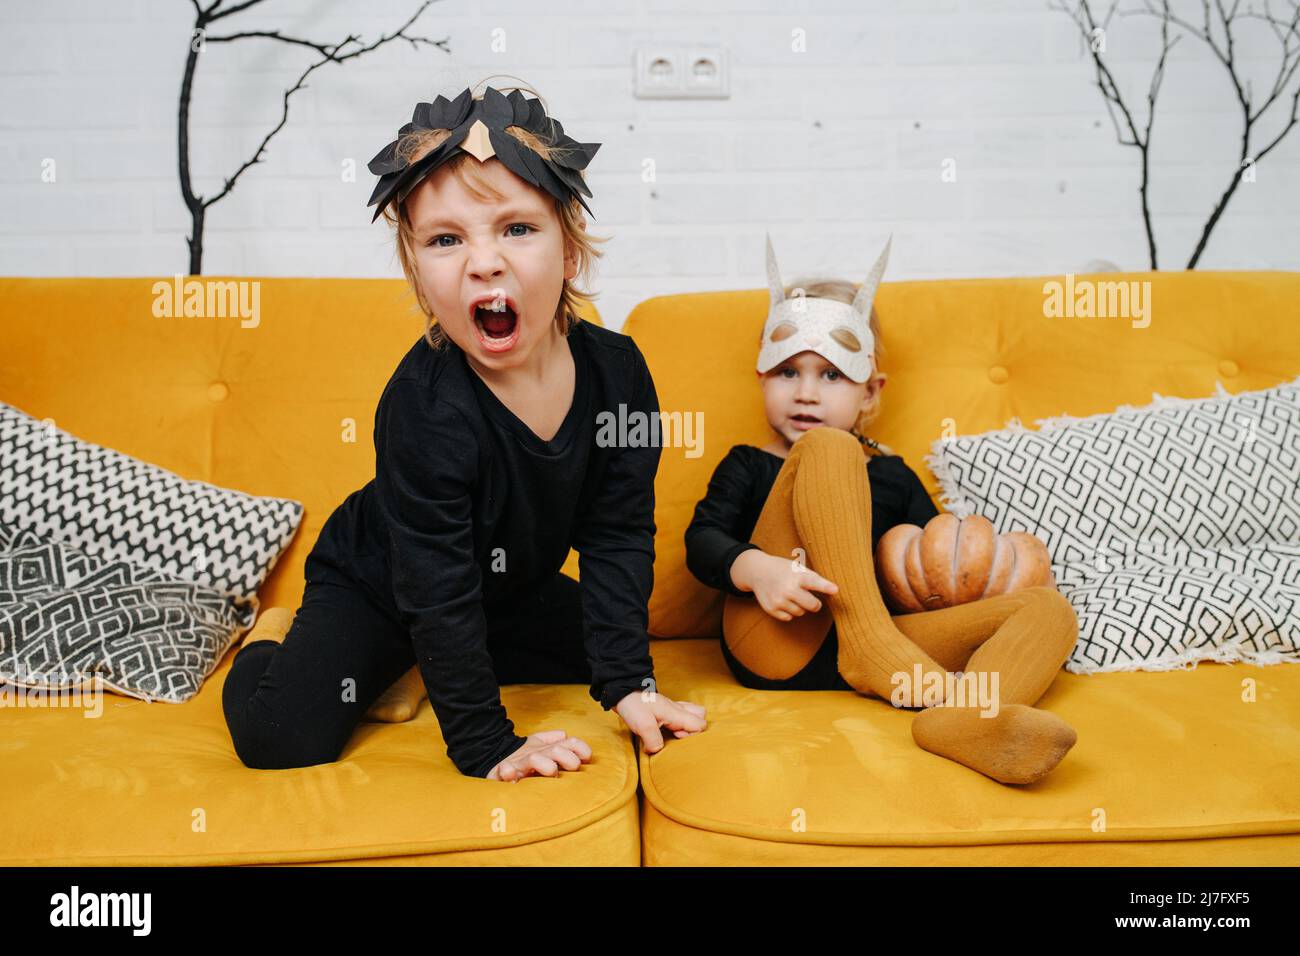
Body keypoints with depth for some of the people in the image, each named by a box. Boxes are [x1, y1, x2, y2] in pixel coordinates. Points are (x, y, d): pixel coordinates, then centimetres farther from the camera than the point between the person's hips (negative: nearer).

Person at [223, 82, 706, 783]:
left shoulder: (617, 371, -21)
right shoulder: (426, 408, -35)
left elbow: (617, 538, -13)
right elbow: (438, 594, -30)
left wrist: (629, 683, -18)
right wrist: (486, 746, -27)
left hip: (509, 583, 6)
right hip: (374, 585, -5)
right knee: (279, 737, -20)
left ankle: (424, 664, 15)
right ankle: (274, 642, 16)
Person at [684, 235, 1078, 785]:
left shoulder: (892, 476, 27)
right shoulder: (748, 465, 20)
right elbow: (703, 541, 1)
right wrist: (757, 568, -21)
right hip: (770, 643, -3)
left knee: (1048, 608, -15)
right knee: (827, 447, -15)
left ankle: (961, 720, -49)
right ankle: (870, 637, -30)